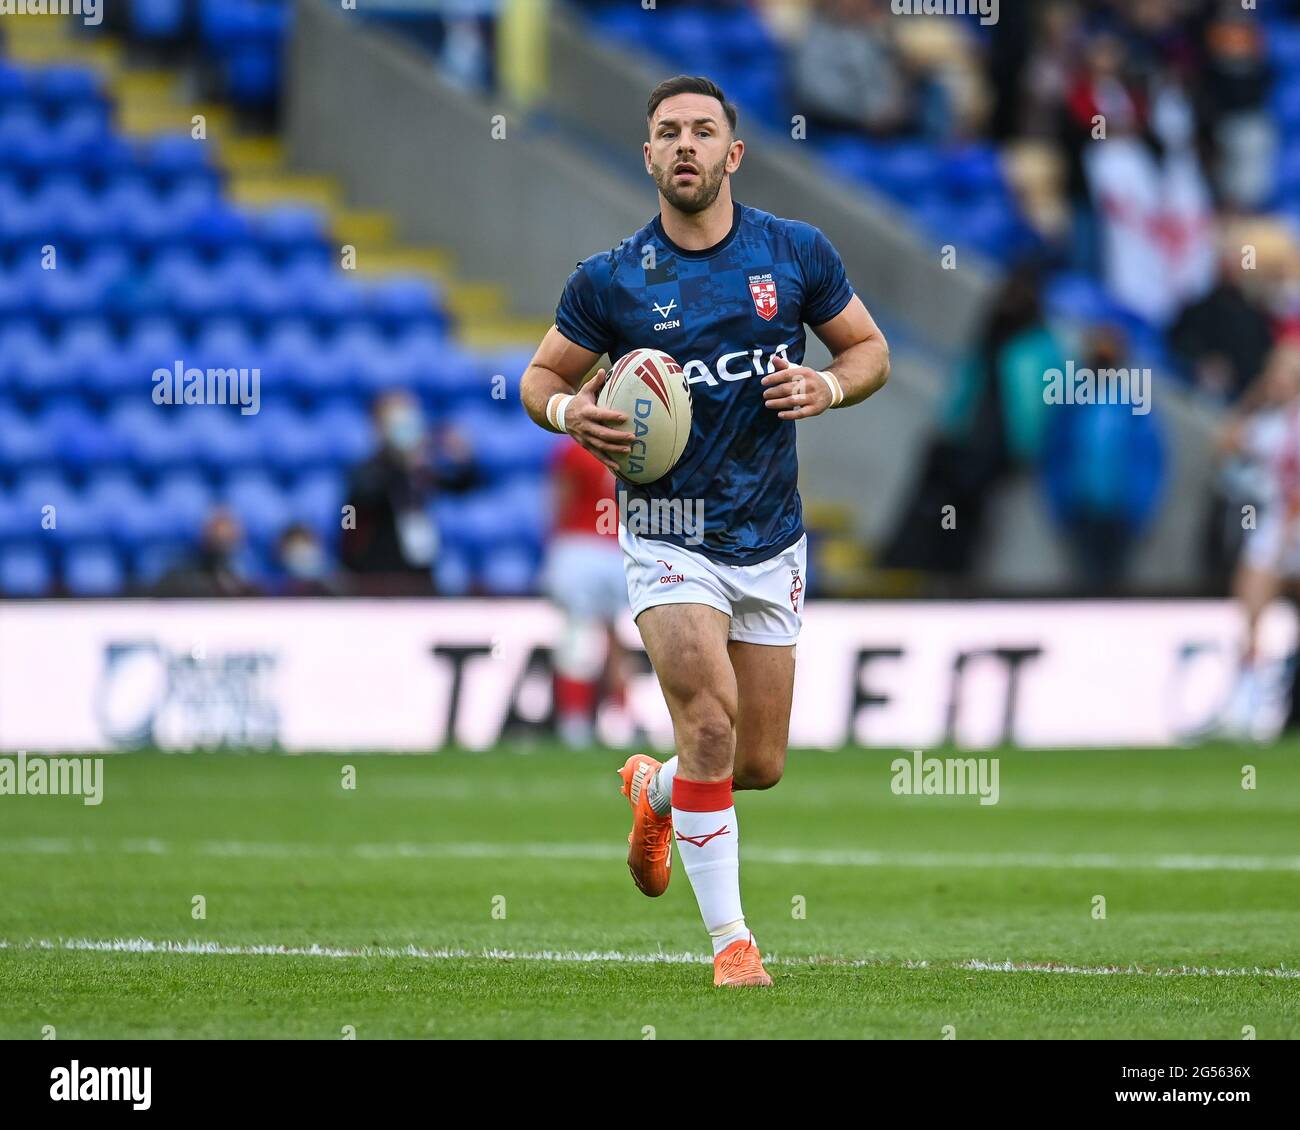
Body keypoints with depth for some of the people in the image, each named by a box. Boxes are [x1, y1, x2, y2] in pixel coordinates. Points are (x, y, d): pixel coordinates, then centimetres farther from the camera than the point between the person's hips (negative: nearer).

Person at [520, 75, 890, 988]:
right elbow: (541, 375, 5)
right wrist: (569, 412, -18)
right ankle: (730, 937, -9)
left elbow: (870, 349, 9)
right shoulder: (608, 281, -6)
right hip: (668, 536, -3)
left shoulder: (798, 254, -2)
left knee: (759, 766, 9)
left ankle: (654, 789, 44)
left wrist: (827, 387, -13)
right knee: (710, 724, -20)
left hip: (771, 538, 3)